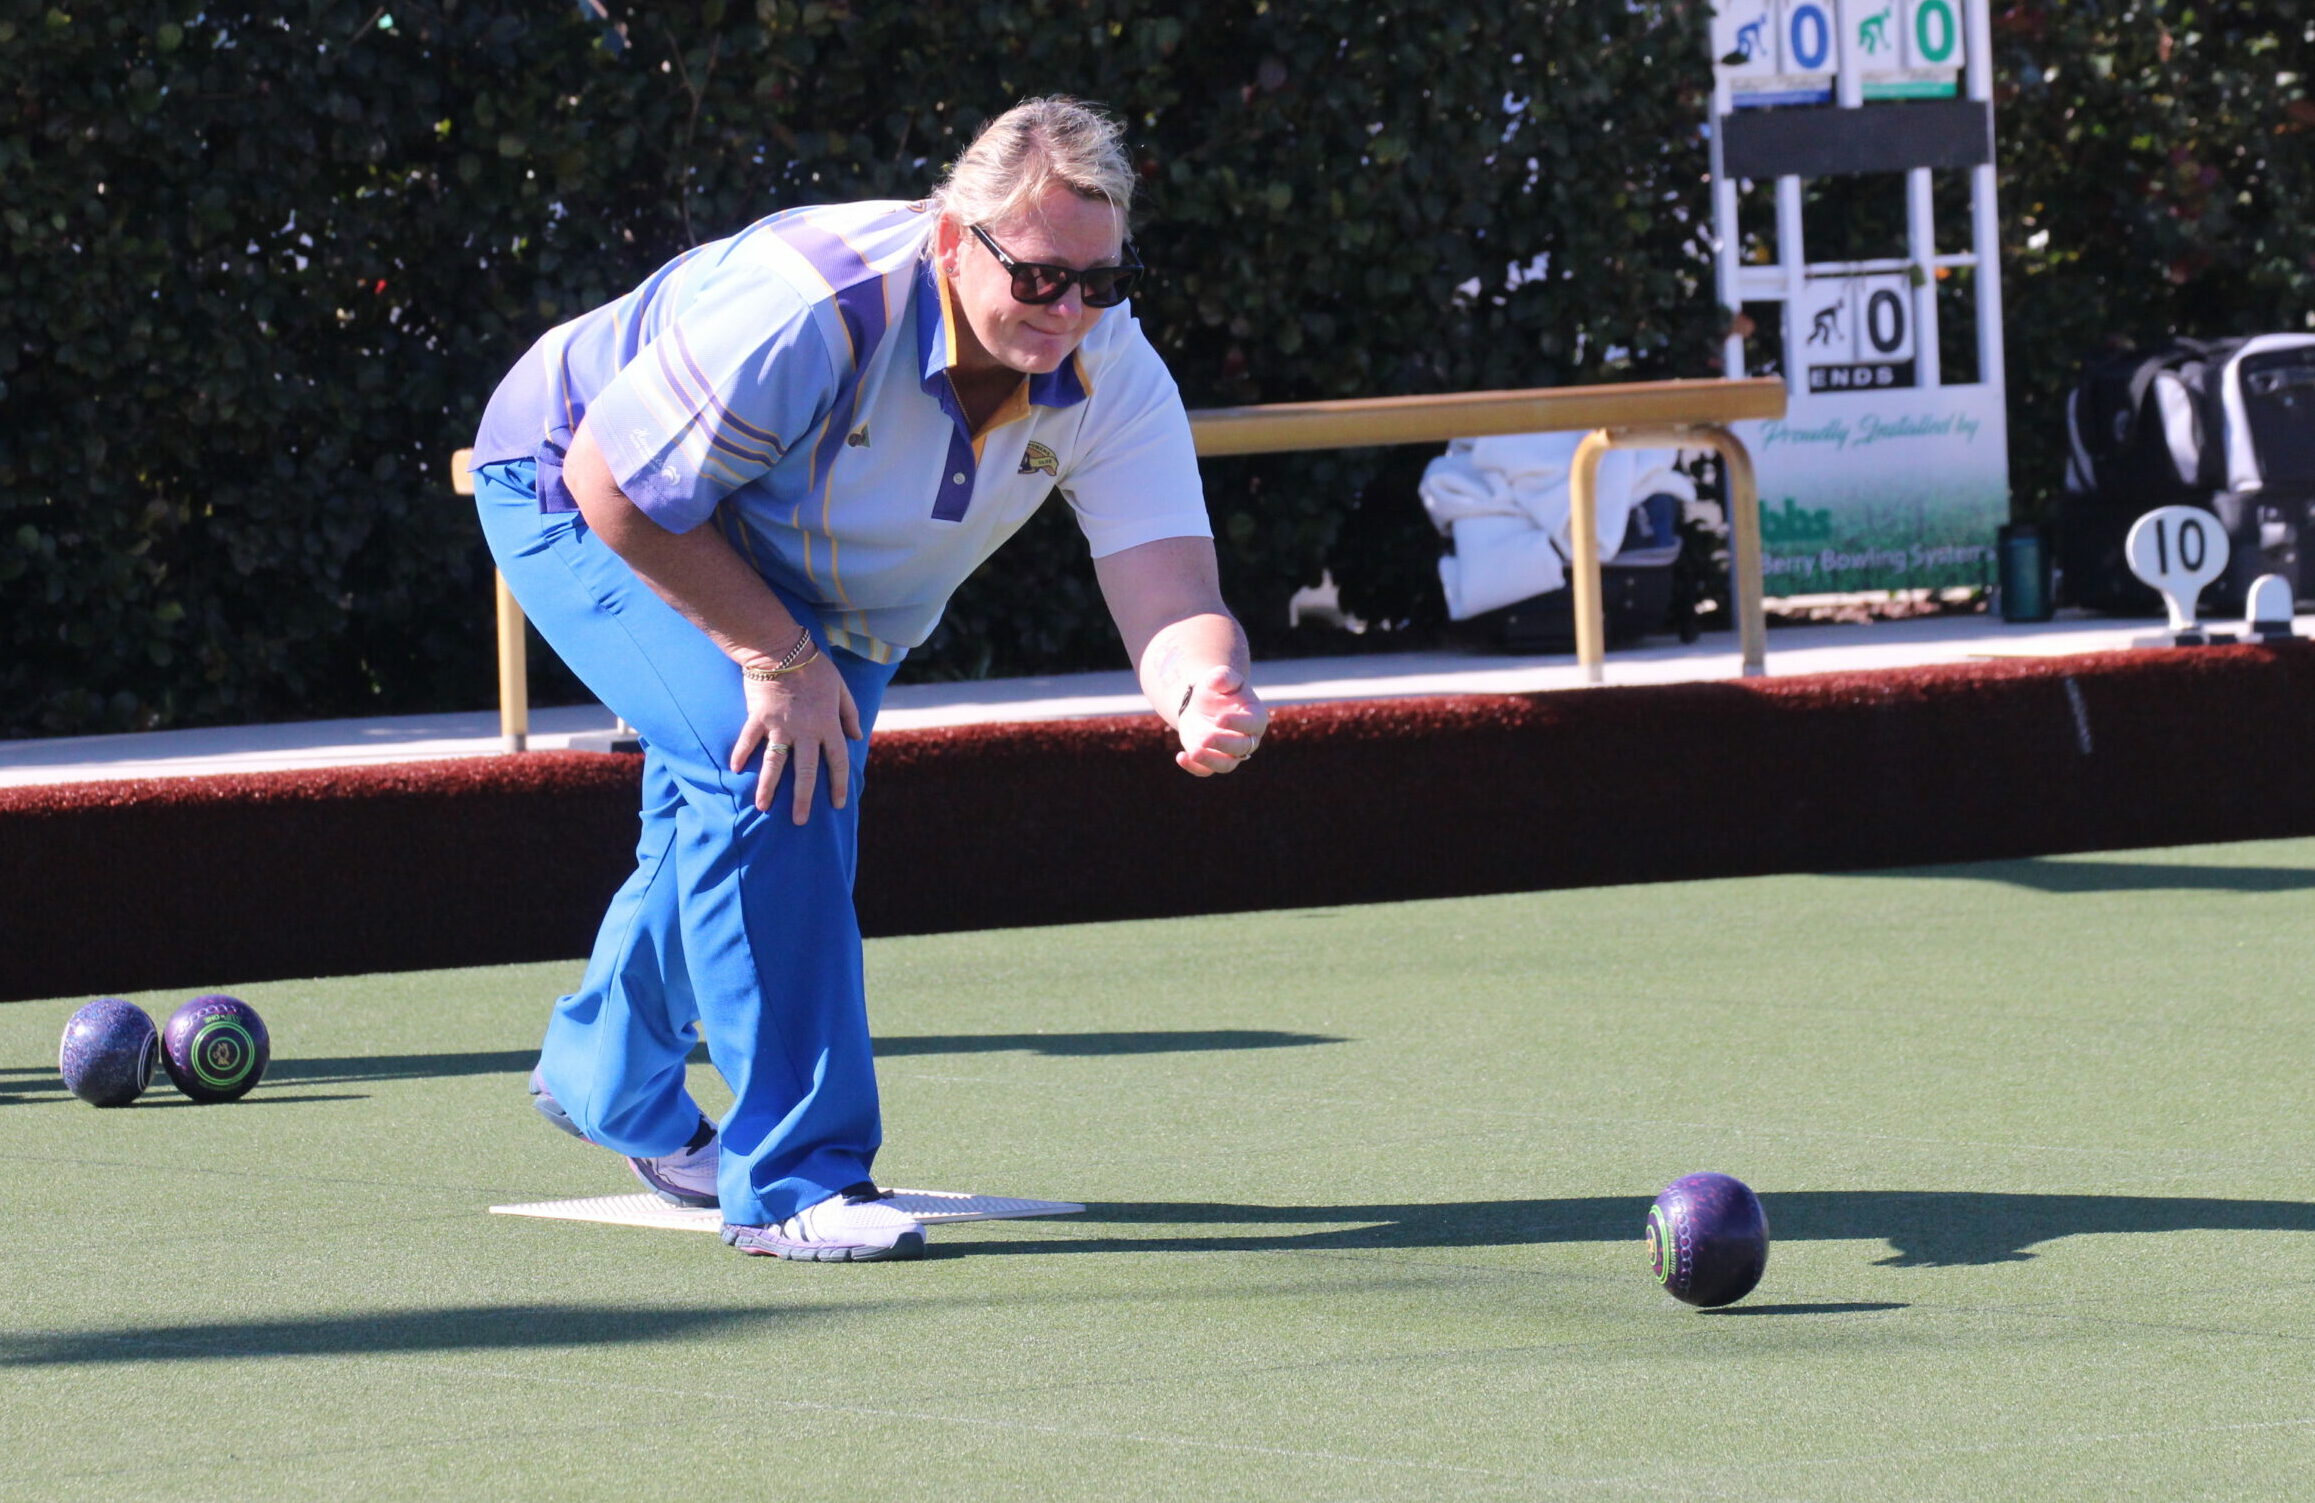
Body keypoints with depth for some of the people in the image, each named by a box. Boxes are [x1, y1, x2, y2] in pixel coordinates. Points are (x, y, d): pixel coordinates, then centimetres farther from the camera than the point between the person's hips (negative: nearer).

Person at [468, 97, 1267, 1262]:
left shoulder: (1111, 377, -26)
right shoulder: (809, 309, -42)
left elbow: (1170, 599, -35)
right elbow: (613, 482, -32)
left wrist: (1207, 688, -59)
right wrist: (778, 655, -31)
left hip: (817, 578, 7)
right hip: (583, 500, -7)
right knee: (762, 765, -27)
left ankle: (609, 1078, 51)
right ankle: (792, 1178, -20)